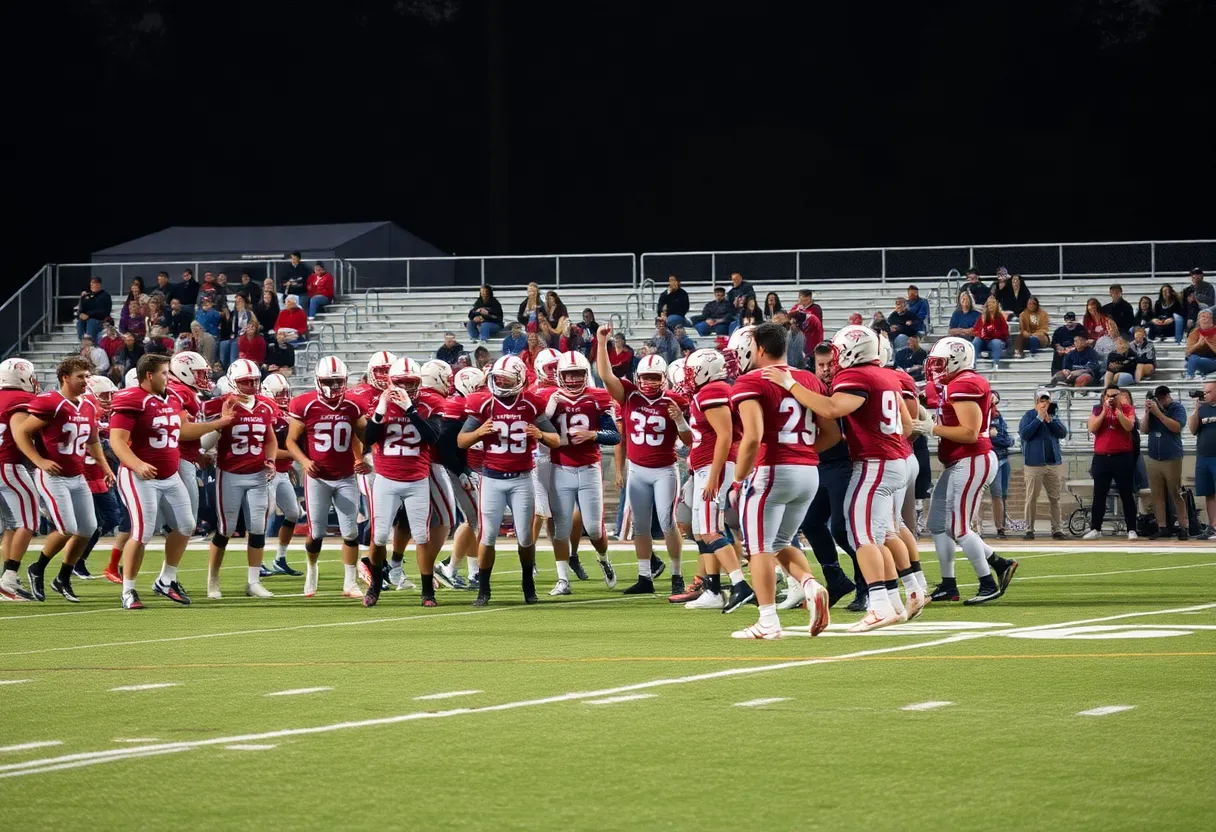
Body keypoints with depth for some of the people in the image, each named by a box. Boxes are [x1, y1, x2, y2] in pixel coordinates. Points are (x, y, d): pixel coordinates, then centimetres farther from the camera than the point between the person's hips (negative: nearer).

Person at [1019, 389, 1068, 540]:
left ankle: (1057, 529, 8)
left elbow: (1063, 433, 2)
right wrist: (1039, 419, -12)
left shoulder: (1053, 415, 13)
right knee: (1032, 498, -4)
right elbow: (1024, 434, -11)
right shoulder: (1029, 415, 2)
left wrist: (1049, 420, -8)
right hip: (1034, 464, -4)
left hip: (1053, 463, 4)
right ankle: (1029, 529, 2)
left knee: (1054, 498, 5)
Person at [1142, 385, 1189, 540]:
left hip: (1172, 459, -4)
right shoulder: (1153, 407, 8)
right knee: (1157, 495, 2)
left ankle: (1182, 527, -1)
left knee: (1176, 494, -3)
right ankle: (1162, 527, 4)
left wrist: (1158, 412, -20)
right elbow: (1143, 430, 5)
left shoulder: (1177, 408, -2)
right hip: (1153, 459, 4)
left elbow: (1176, 427, -17)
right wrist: (1147, 412, -9)